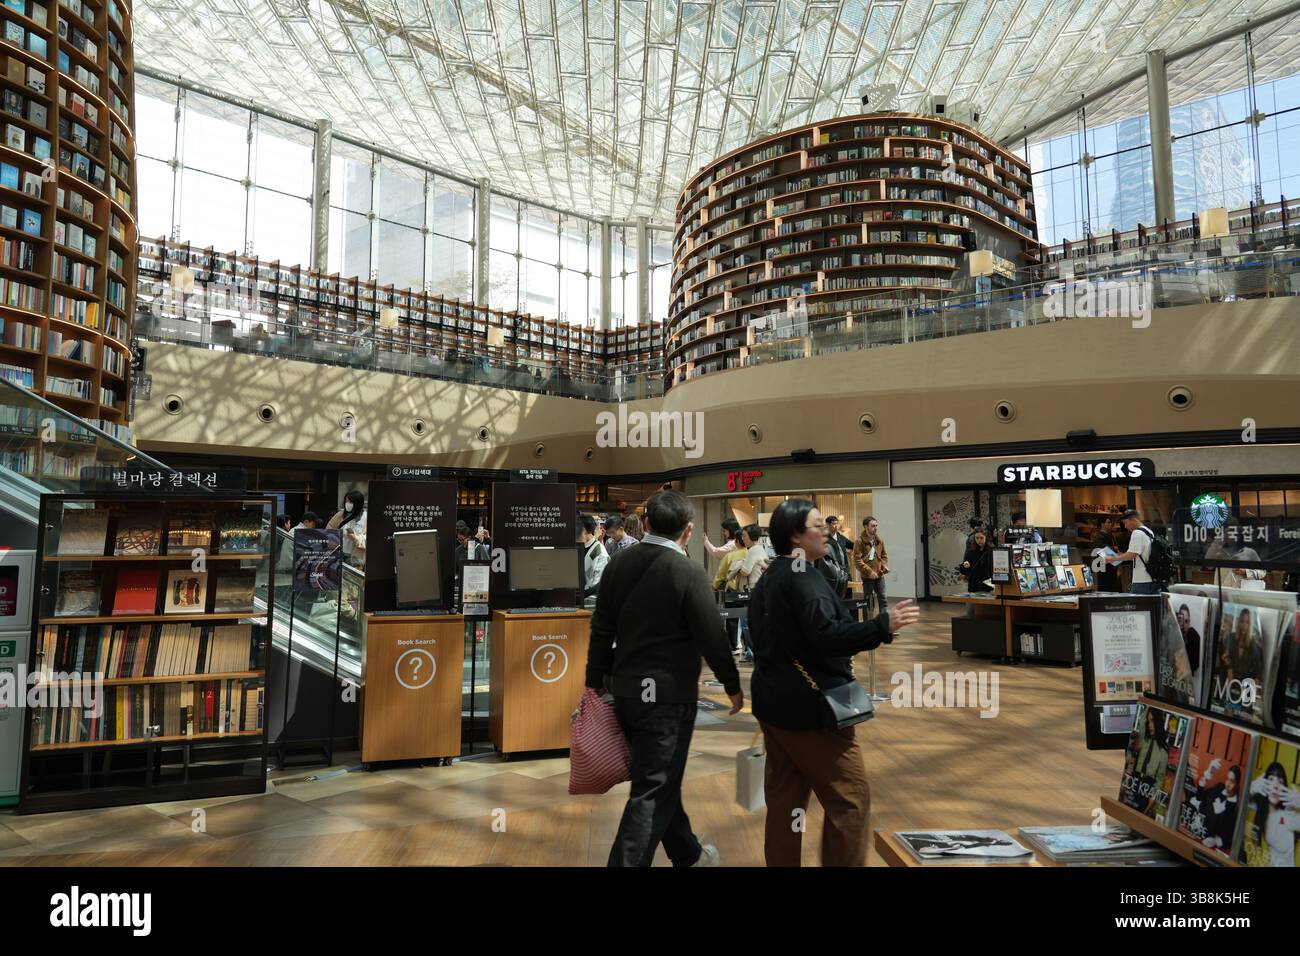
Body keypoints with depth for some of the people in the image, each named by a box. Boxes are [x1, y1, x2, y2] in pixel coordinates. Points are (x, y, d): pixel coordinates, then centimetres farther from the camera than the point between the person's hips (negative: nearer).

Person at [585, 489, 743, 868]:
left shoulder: (618, 565, 1)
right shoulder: (688, 573, -16)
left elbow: (601, 631, 6)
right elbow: (712, 638, -12)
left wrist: (596, 682, 16)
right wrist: (733, 686, 3)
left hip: (625, 689, 7)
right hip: (668, 694, -7)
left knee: (659, 779, 21)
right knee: (653, 791, 3)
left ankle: (687, 855, 41)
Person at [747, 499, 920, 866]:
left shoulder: (766, 580, 12)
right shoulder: (803, 578, -17)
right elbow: (826, 634, -28)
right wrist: (883, 625, -27)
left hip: (774, 701, 10)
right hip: (810, 705, -10)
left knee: (784, 798, 14)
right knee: (850, 799, 2)